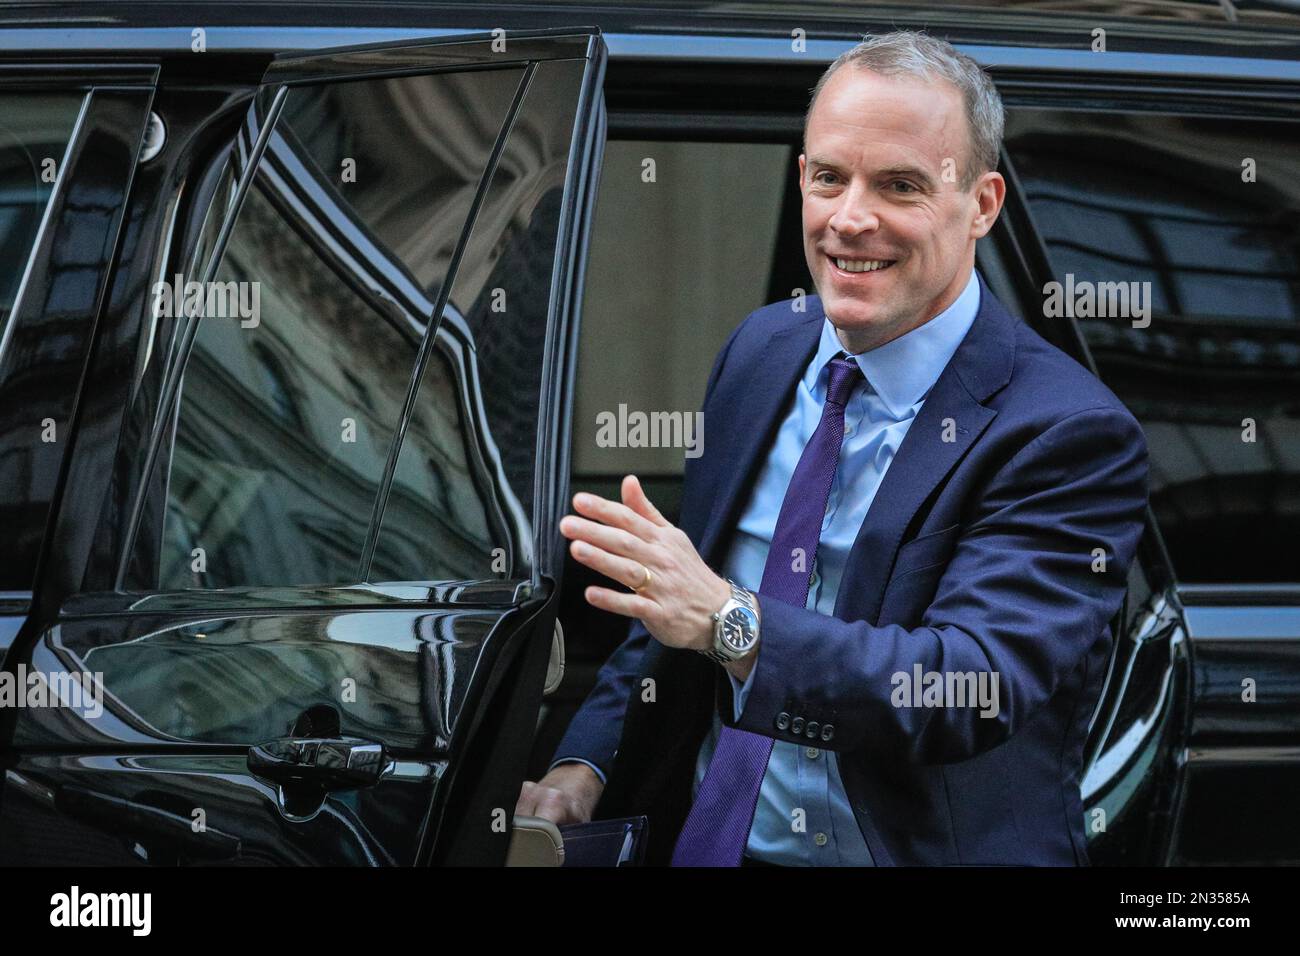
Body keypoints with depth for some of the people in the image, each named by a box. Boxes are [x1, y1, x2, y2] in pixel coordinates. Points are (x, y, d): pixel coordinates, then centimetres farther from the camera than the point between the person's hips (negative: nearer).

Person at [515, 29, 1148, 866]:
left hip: (917, 854, -4)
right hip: (703, 844, 5)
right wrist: (588, 765, 2)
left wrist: (732, 621, -33)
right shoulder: (763, 349, 9)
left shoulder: (1071, 436, -12)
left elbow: (976, 688, -23)